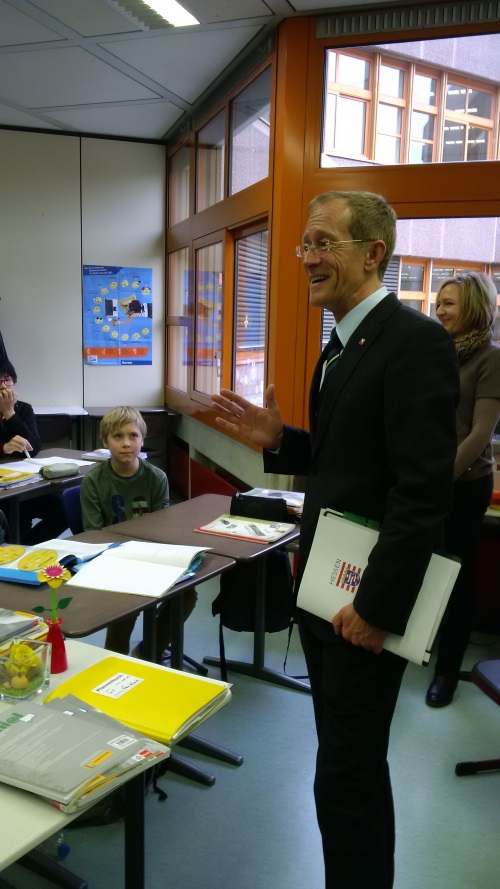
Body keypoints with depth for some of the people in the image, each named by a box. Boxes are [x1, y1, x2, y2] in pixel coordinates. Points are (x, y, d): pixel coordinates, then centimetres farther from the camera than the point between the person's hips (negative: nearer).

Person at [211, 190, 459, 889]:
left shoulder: (415, 341, -18)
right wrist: (279, 440, 2)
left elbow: (424, 490, -23)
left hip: (366, 602, -9)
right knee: (352, 765, 22)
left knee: (346, 779, 4)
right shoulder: (342, 346, 12)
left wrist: (377, 607, -20)